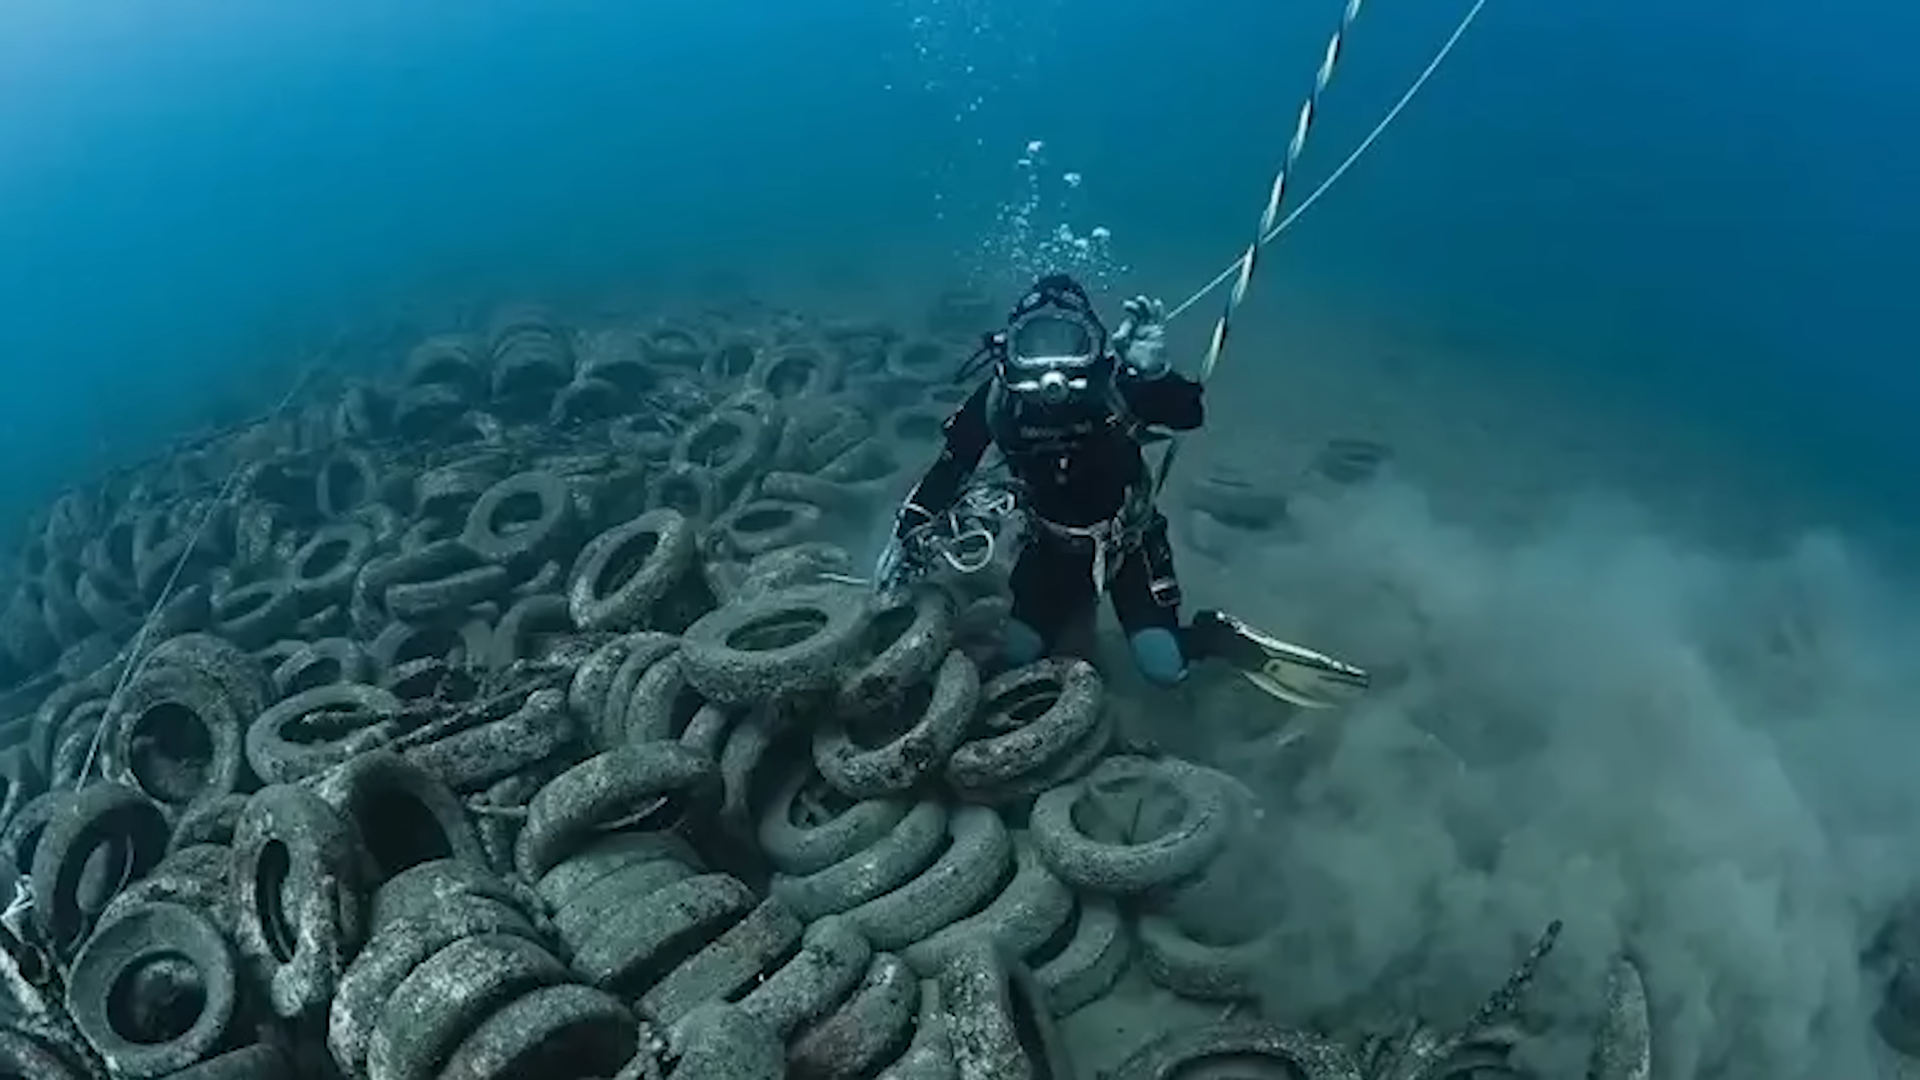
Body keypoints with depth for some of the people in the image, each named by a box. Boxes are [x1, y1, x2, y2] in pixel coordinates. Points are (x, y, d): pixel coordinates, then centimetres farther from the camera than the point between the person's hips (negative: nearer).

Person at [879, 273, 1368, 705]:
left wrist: (1154, 370, -59)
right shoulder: (998, 398, -19)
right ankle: (1077, 608, 32)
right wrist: (904, 533, -7)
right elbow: (950, 468, -7)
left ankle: (1219, 636, 17)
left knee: (1163, 669, -16)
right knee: (1019, 655, 3)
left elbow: (1189, 416, -41)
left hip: (1129, 542, -3)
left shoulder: (1116, 384, -26)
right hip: (1053, 546, 3)